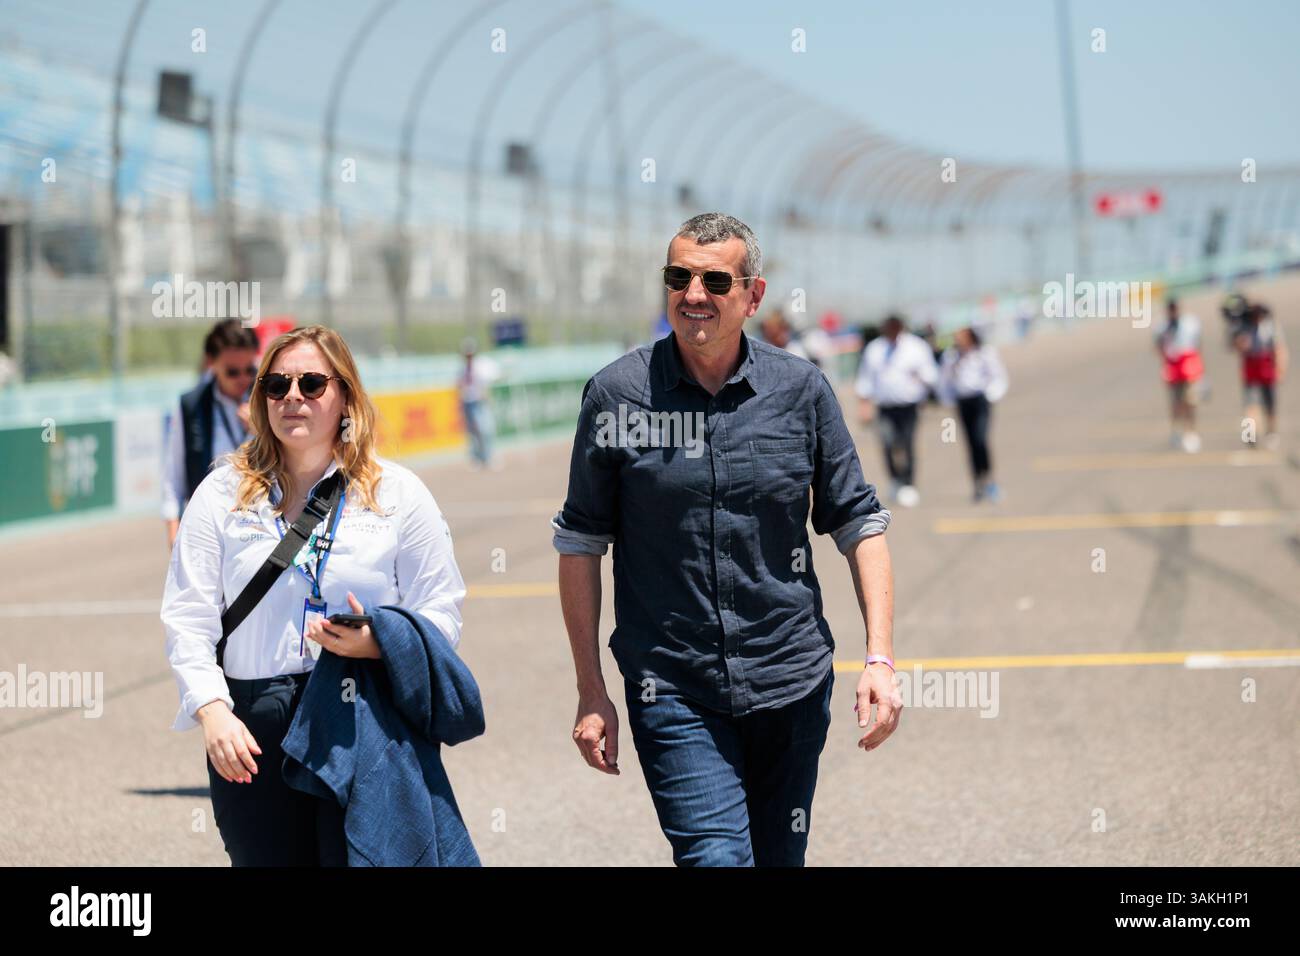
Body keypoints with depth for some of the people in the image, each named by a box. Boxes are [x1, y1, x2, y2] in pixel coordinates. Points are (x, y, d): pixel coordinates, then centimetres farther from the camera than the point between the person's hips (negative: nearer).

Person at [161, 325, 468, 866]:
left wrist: (377, 644, -16)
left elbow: (440, 617, 4)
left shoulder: (398, 493, 8)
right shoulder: (222, 493, 9)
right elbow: (188, 618, 4)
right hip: (252, 734, 1)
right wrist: (211, 711, -9)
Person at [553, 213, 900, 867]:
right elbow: (580, 544, 3)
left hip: (791, 687, 2)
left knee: (780, 859, 12)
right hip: (673, 691, -2)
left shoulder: (801, 390, 1)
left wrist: (879, 658, -4)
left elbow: (859, 523, 7)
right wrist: (590, 691, 0)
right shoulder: (616, 394, -3)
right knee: (716, 856, -18)